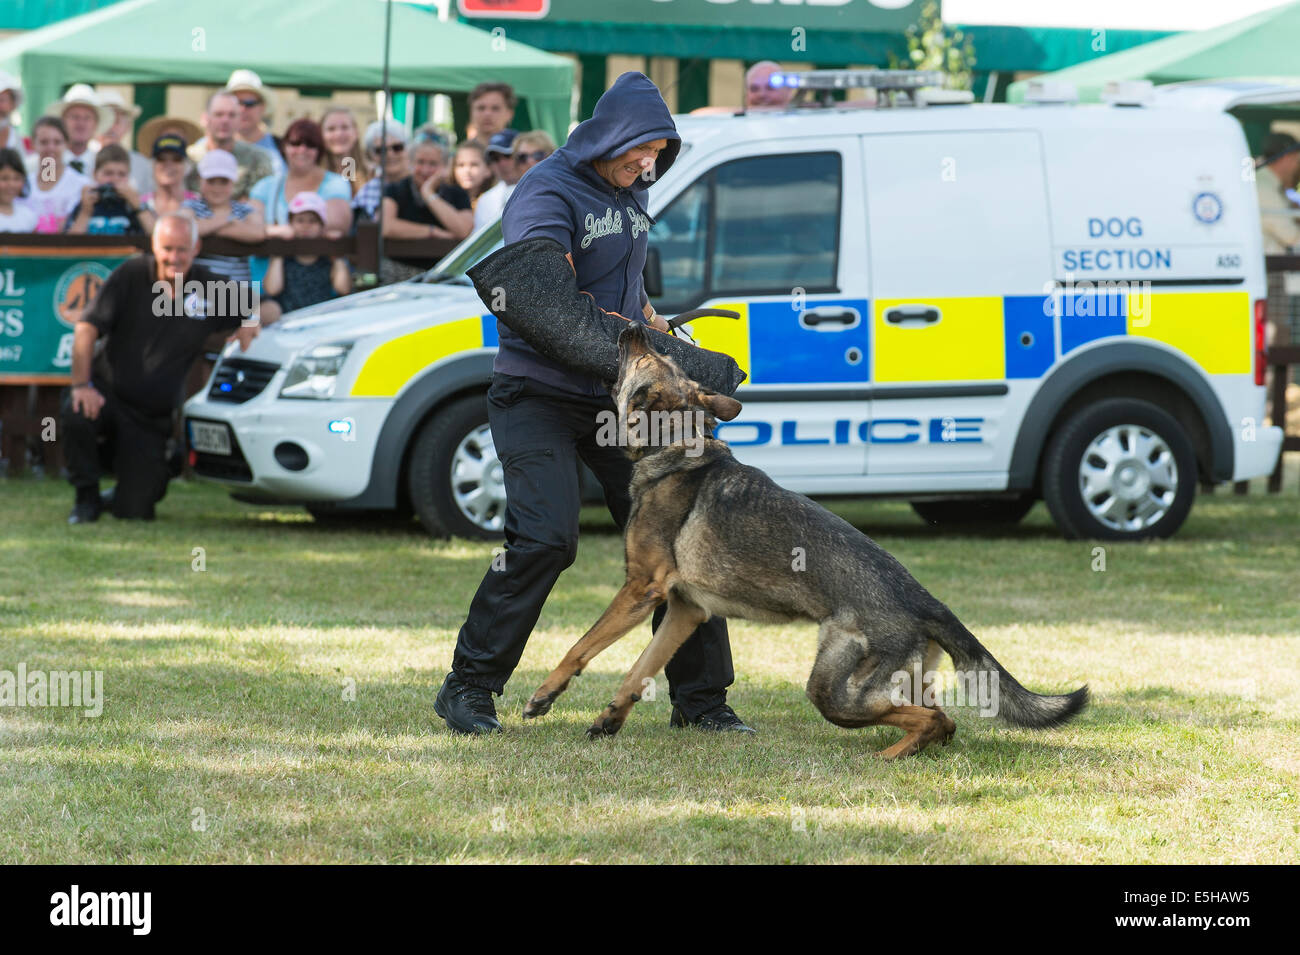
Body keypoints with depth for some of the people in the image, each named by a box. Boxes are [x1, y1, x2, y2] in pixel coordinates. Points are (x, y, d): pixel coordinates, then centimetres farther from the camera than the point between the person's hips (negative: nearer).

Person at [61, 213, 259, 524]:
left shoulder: (209, 289, -1)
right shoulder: (131, 276, -8)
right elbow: (87, 327, -12)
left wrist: (251, 325, -10)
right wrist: (82, 384, -22)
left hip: (152, 417, 1)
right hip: (109, 391, -1)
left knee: (134, 508, -9)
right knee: (77, 414, -37)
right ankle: (87, 496, -8)